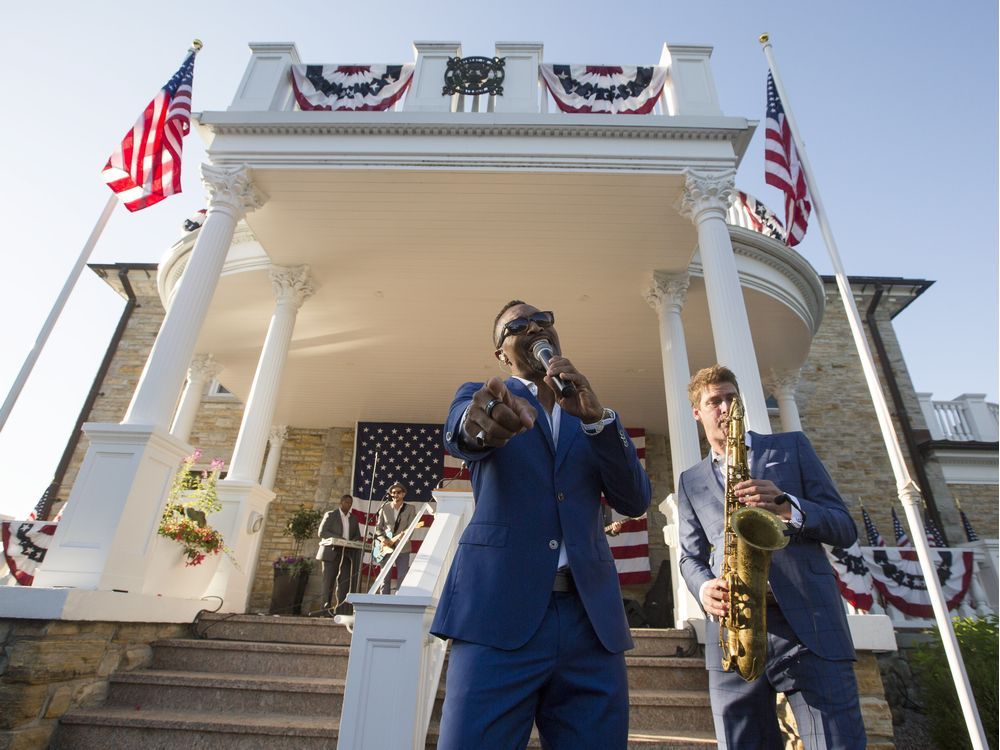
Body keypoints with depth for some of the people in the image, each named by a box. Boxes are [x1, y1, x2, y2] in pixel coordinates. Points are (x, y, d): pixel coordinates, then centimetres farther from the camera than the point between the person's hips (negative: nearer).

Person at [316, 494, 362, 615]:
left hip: (347, 553, 4)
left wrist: (353, 542, -9)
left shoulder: (353, 519, 17)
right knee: (328, 581, -2)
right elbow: (322, 532, -5)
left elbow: (358, 536, 16)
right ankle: (325, 609, 3)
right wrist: (339, 539, -18)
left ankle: (342, 612, -2)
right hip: (332, 552, -3)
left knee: (344, 582, -2)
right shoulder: (330, 515, 5)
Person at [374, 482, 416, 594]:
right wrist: (383, 539, -11)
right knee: (385, 578, 5)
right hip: (386, 547, 2)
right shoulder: (384, 508, 7)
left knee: (402, 579, -2)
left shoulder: (410, 509, 1)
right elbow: (378, 527, 8)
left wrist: (395, 539, -22)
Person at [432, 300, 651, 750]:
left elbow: (635, 501, 6)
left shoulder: (591, 413, 17)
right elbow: (458, 434, -14)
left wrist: (595, 417, -9)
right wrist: (478, 420, -39)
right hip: (500, 612, -2)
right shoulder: (480, 395, 10)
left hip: (591, 620, 3)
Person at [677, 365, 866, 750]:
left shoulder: (791, 447, 13)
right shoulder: (690, 481, 17)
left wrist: (786, 506, -12)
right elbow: (690, 556, 14)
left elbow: (845, 528, 7)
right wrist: (704, 587, -9)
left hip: (810, 625, -1)